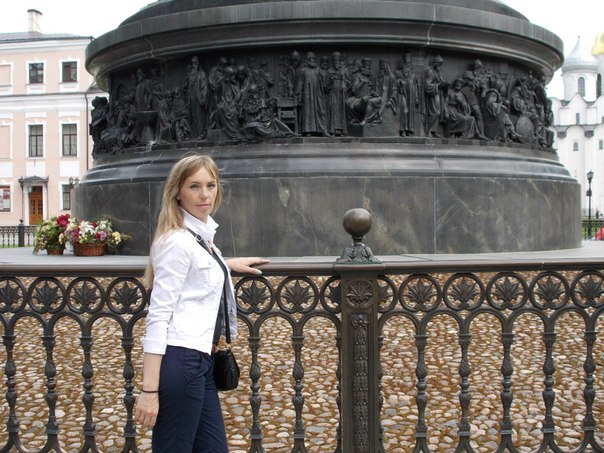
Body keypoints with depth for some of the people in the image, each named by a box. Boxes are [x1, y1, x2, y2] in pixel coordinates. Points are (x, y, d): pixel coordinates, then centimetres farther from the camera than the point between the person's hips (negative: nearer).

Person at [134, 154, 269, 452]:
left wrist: (230, 264, 42)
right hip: (179, 361, -9)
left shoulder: (203, 236, 14)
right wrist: (149, 389, -21)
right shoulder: (178, 241, -12)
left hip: (200, 362, 9)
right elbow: (158, 315, -17)